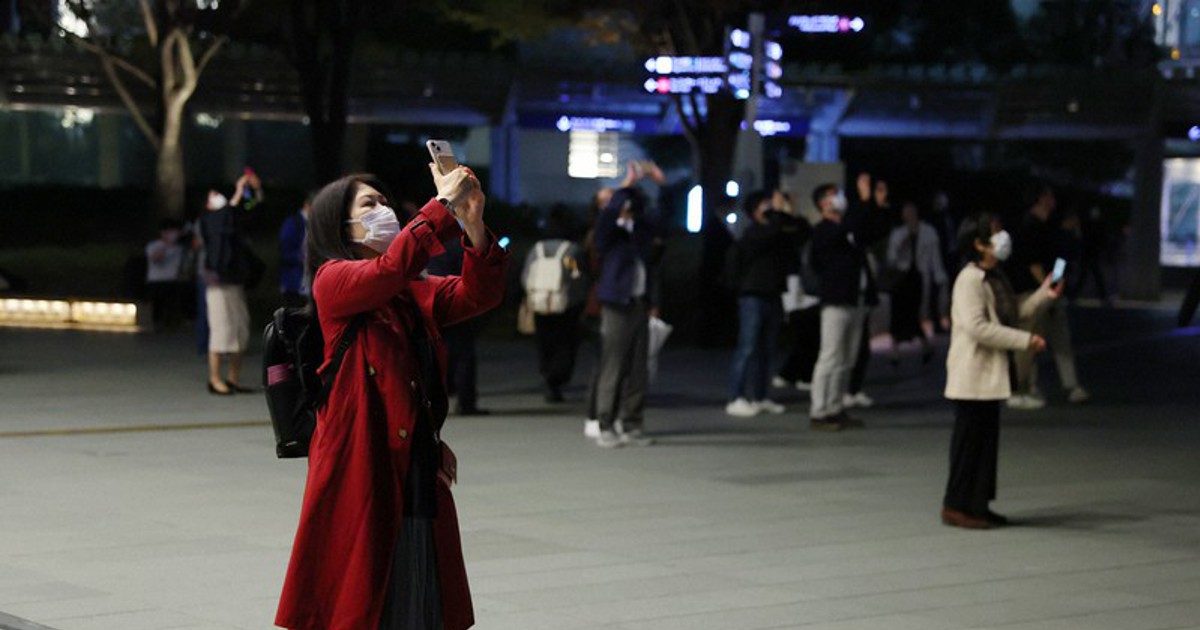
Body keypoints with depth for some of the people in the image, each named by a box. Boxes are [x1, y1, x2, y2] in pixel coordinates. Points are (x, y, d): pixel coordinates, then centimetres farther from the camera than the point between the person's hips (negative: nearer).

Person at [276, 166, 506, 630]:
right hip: (361, 471, -7)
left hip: (419, 476, 7)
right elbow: (390, 270, -23)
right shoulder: (333, 280, -3)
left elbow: (479, 294, 2)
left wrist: (473, 225, -12)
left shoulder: (417, 293, 17)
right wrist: (443, 204, -18)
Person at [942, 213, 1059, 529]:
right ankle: (956, 506, 3)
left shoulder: (996, 278, 13)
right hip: (972, 376, -9)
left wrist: (1043, 294, 8)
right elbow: (977, 327, -25)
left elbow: (1013, 312, 19)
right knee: (969, 439, -4)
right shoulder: (969, 280, -17)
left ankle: (977, 504, 19)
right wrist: (1025, 340, -23)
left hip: (991, 375, 9)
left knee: (987, 440, 12)